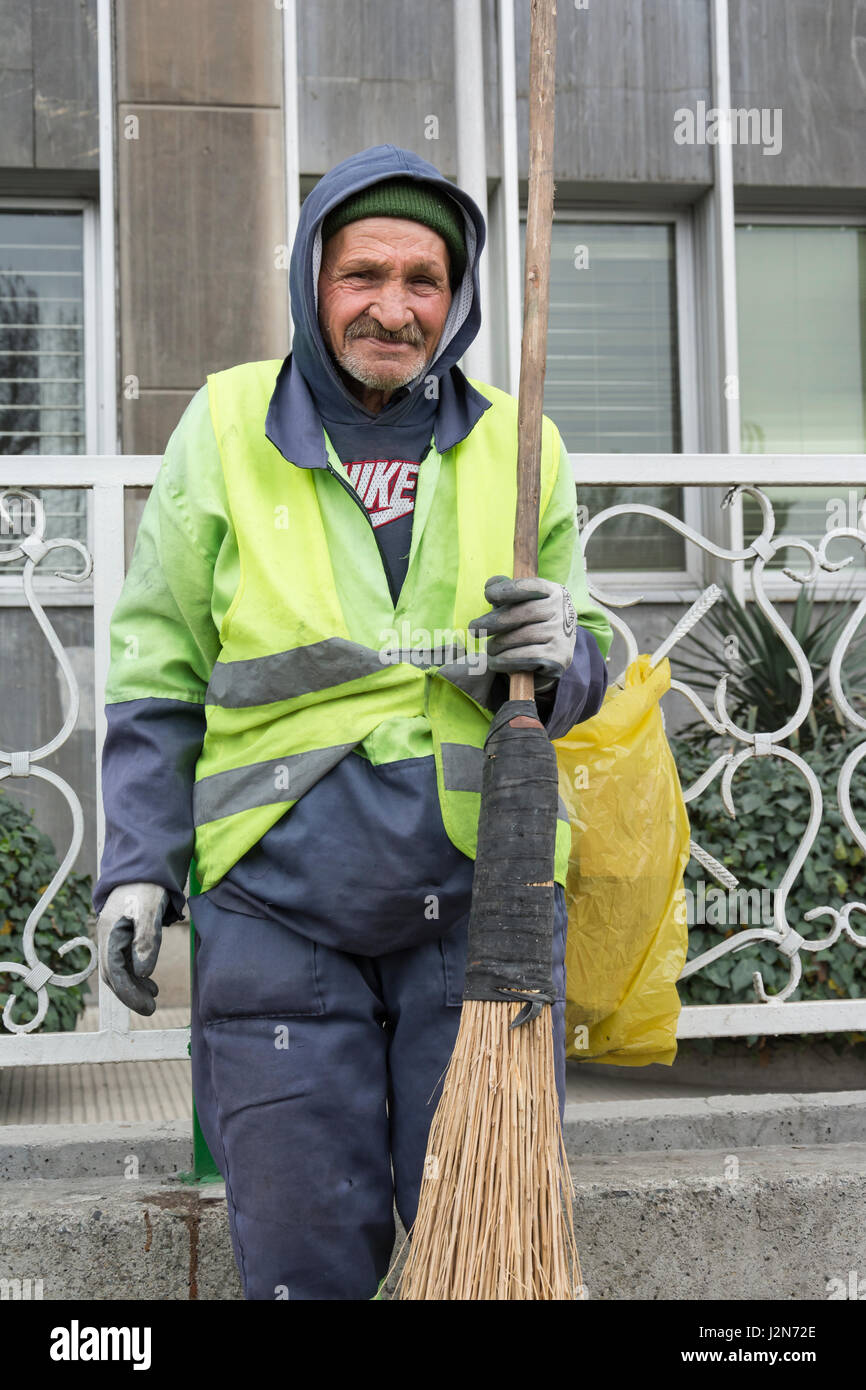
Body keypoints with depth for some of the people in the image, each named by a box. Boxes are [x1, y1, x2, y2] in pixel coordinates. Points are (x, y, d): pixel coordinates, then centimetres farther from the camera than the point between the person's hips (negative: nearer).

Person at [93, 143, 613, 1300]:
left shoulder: (515, 445, 10)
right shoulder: (227, 428, 5)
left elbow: (583, 676, 15)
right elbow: (159, 675, 7)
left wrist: (558, 652, -9)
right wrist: (139, 866, -1)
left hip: (479, 899, 1)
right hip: (277, 909, -1)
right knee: (304, 1255, 4)